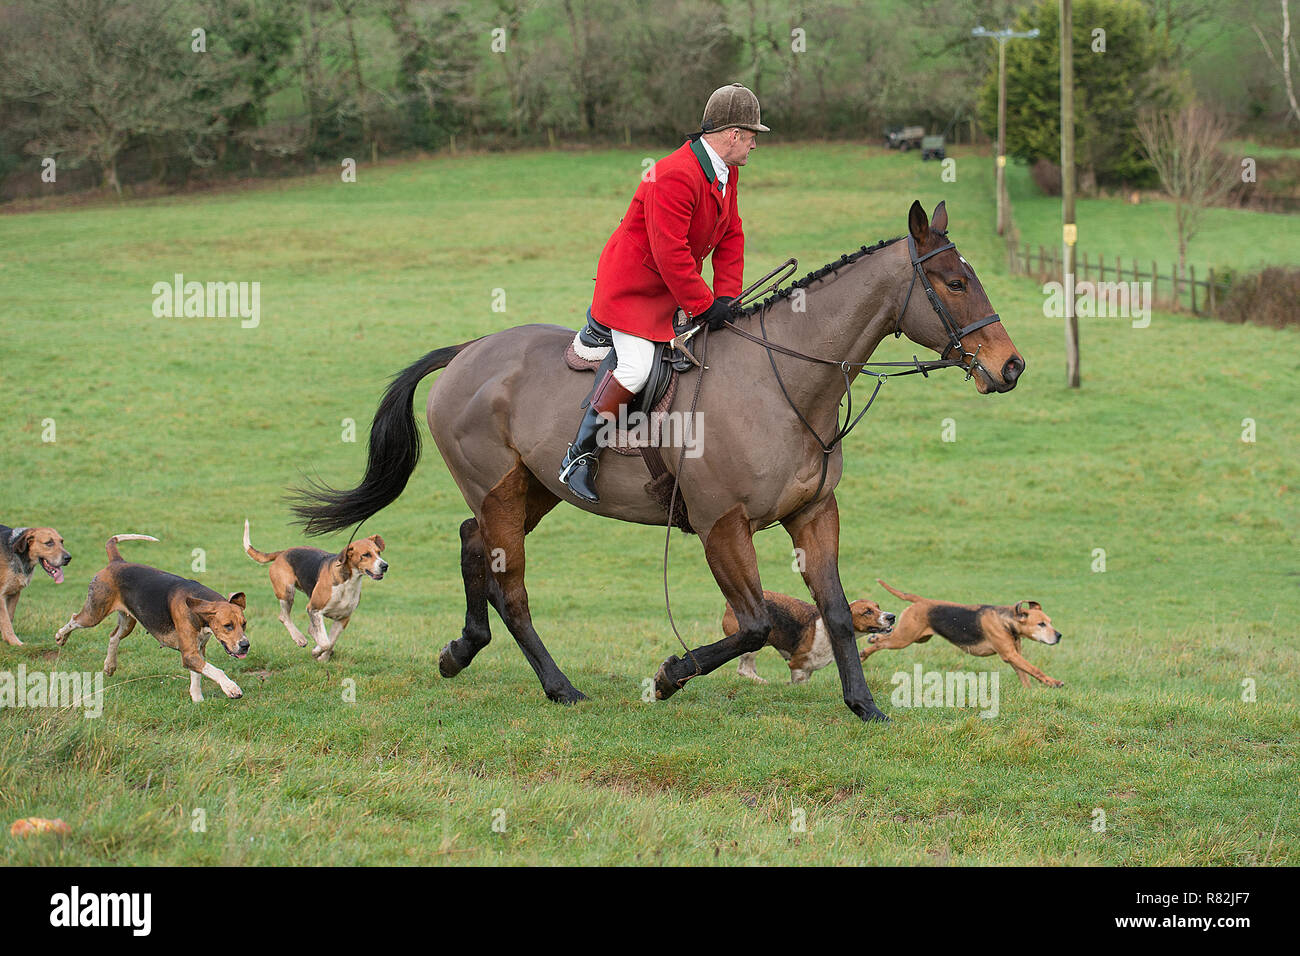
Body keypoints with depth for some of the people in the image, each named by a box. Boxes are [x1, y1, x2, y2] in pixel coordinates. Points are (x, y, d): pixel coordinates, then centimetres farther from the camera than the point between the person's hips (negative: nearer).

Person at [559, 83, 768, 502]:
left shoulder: (726, 173, 5)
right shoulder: (676, 177, -27)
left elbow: (730, 237, 11)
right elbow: (669, 253, -29)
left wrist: (725, 298, -1)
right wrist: (704, 306, -24)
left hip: (675, 289, 10)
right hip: (633, 286, -10)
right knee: (636, 366, -22)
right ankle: (580, 453, -14)